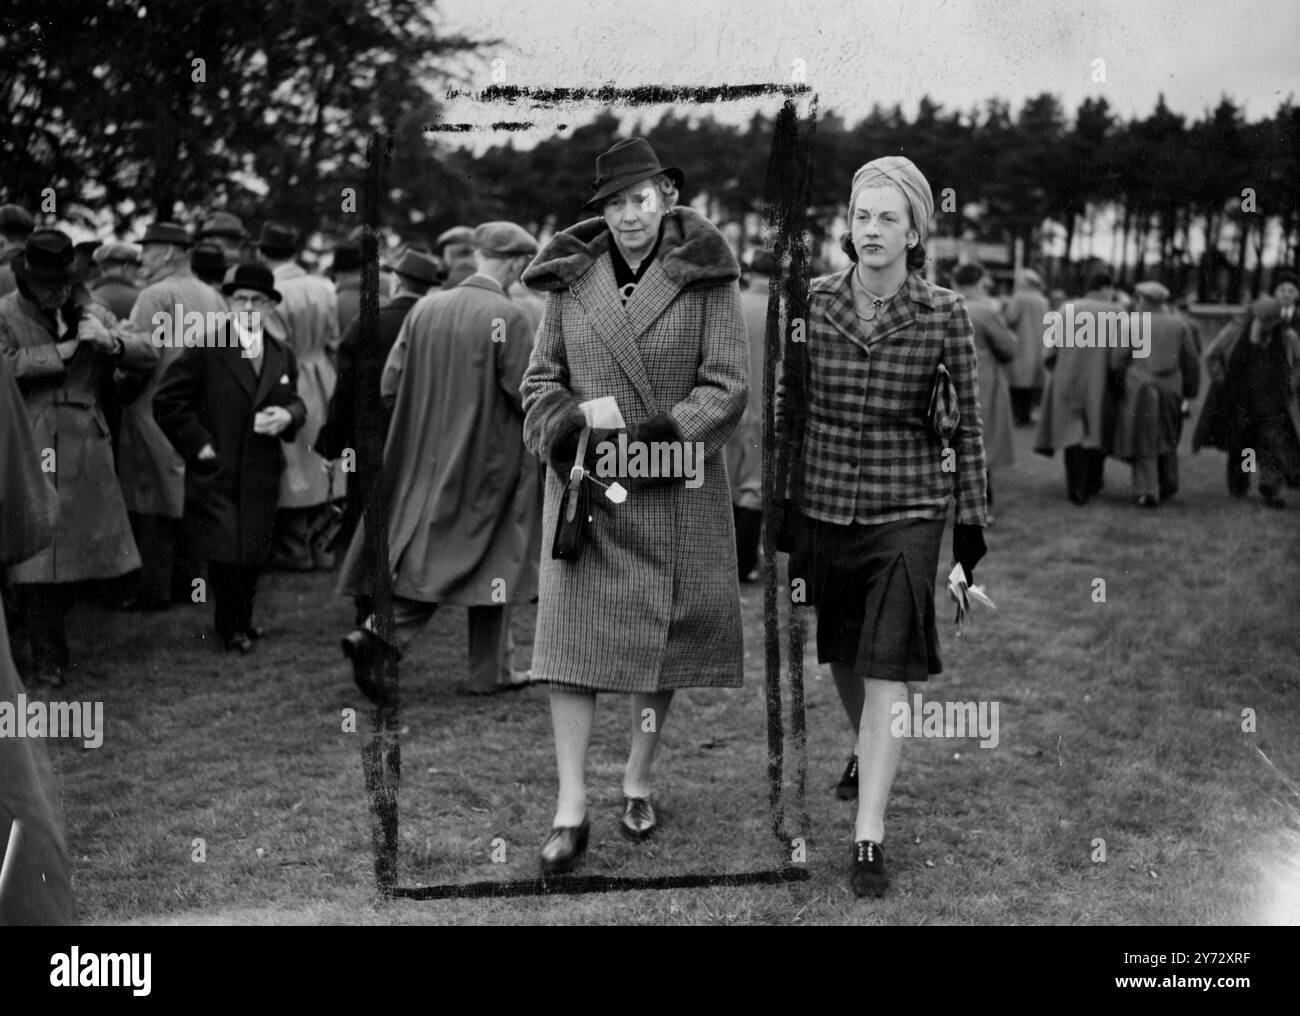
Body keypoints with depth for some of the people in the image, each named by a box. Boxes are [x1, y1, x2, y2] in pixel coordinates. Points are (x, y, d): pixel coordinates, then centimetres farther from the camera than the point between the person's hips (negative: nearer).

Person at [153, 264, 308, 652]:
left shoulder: (283, 355, 9)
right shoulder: (204, 350, -6)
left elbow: (294, 402, 18)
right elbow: (167, 401, -5)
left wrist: (288, 415, -6)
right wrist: (197, 443, -11)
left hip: (262, 475, 4)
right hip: (216, 472, -4)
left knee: (254, 554, 10)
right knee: (225, 554, -5)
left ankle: (242, 619, 30)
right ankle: (230, 627, 14)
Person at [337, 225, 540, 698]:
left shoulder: (425, 308, 1)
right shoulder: (508, 318, -15)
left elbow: (389, 385, 4)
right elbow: (528, 396, -15)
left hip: (427, 460, 5)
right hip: (486, 462, -5)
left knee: (424, 554, 14)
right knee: (489, 560, 8)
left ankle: (375, 635, -4)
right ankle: (488, 673, 15)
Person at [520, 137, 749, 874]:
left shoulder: (706, 278, -3)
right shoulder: (572, 280, 5)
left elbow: (728, 387, -6)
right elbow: (541, 378, 10)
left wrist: (660, 432, -19)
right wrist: (564, 429, -10)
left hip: (675, 493, -1)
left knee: (664, 641, 8)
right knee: (572, 635, -6)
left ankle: (639, 782, 27)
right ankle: (572, 808, -3)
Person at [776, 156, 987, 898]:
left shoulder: (946, 316, -7)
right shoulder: (811, 304, -2)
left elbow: (968, 427, -1)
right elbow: (790, 411, 6)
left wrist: (972, 525, -1)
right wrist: (780, 504, 8)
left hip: (905, 515, -3)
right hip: (822, 505, 3)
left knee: (886, 671, -9)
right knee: (842, 656, 18)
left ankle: (870, 836, -5)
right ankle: (869, 749, 49)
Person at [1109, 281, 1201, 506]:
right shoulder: (1179, 325, 4)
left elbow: (1116, 361, -7)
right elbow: (1192, 361, 5)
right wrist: (1191, 390, 16)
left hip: (1139, 388, -3)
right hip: (1170, 387, 3)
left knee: (1143, 440, 3)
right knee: (1166, 437, 20)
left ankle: (1147, 492, -7)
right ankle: (1167, 486, 25)